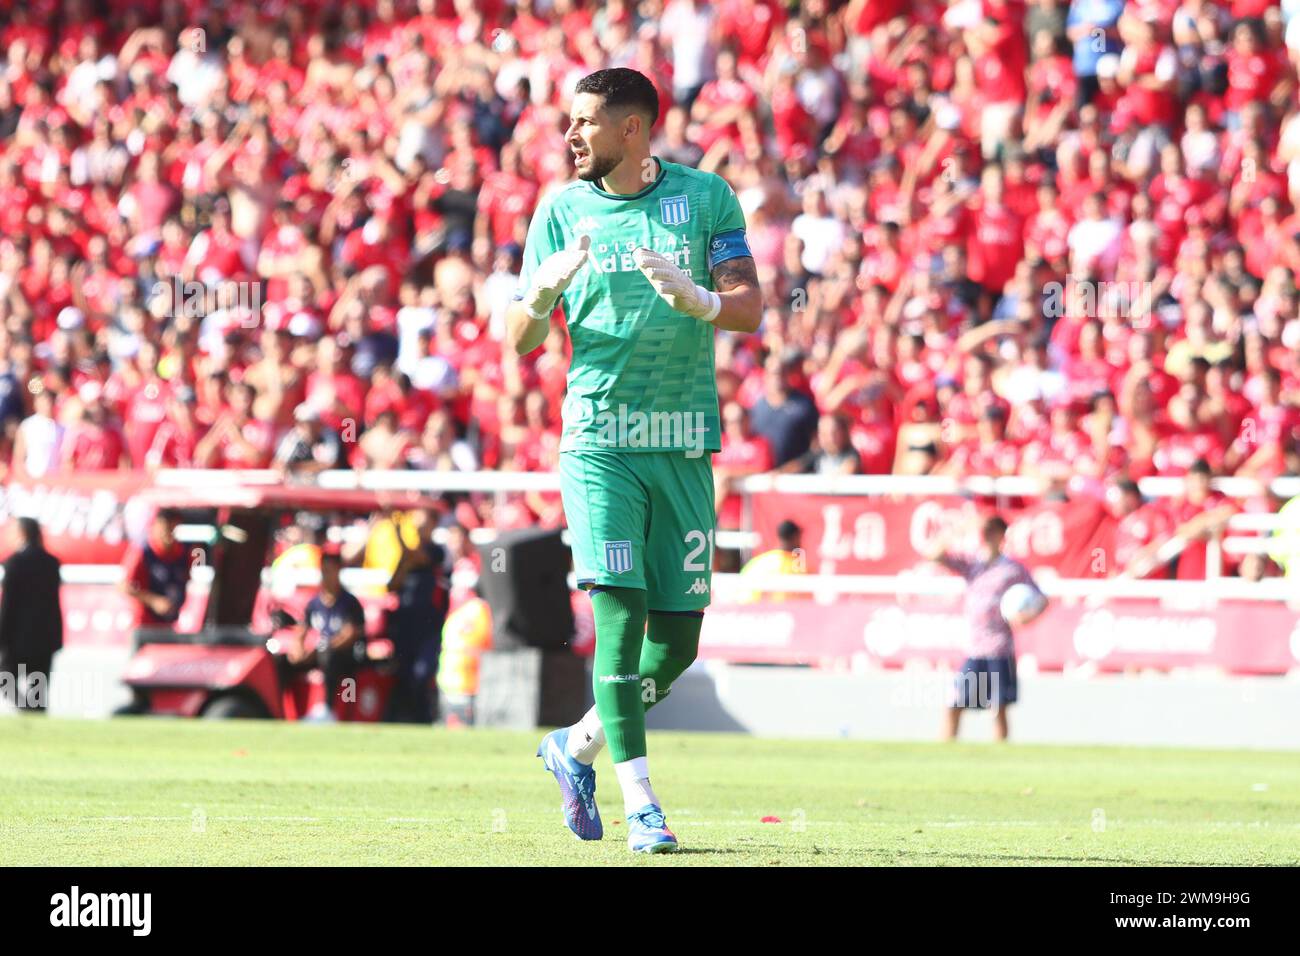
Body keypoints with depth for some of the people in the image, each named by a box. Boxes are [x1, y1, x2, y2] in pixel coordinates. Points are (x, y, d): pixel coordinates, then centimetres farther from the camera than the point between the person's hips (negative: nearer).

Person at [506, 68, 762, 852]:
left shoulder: (705, 197, 5)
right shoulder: (562, 212, 7)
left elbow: (750, 307, -1)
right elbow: (520, 338, 5)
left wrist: (695, 299, -21)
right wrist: (543, 289, -16)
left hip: (686, 444, 1)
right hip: (600, 439, -1)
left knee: (679, 637, 2)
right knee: (621, 613, -14)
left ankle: (578, 747, 25)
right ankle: (640, 803, -11)